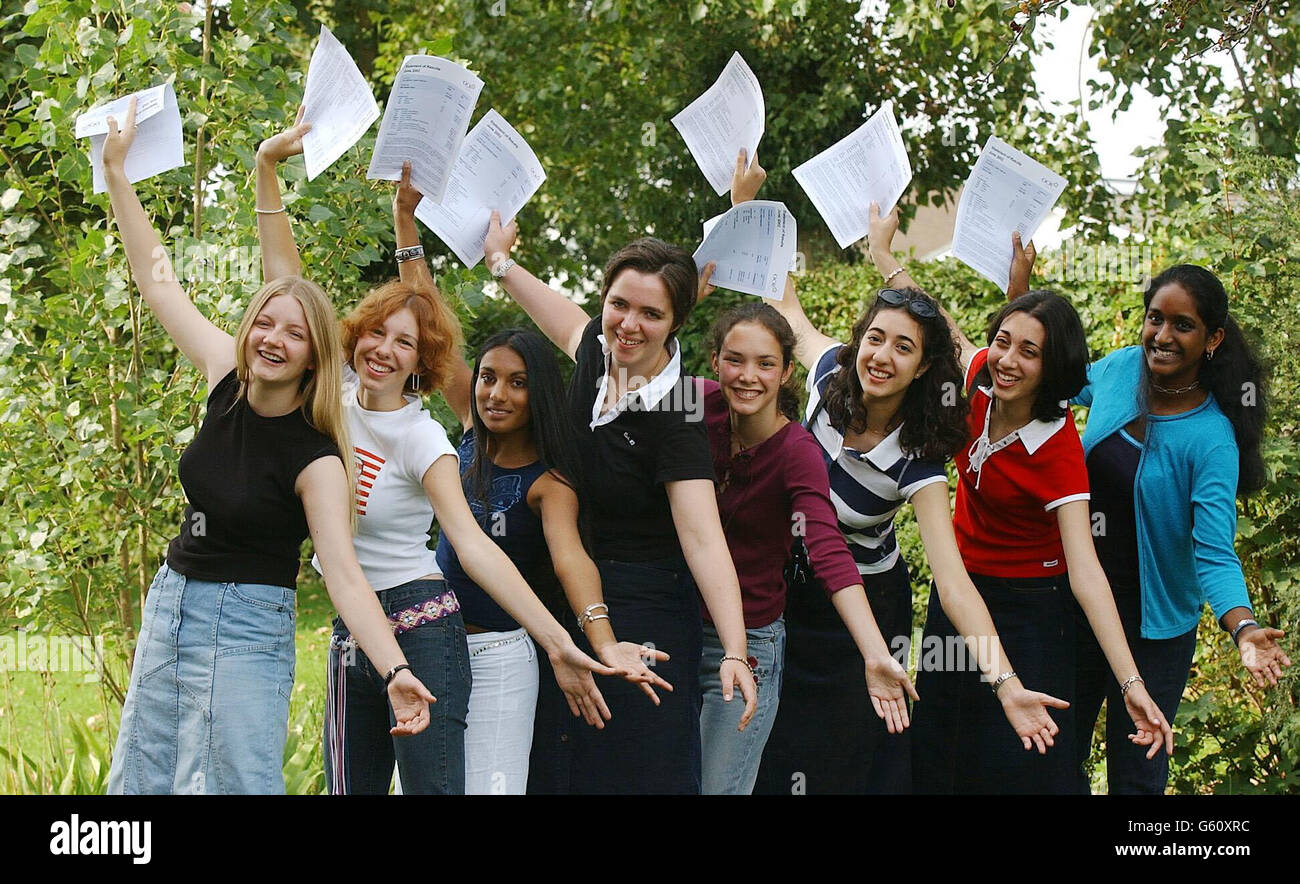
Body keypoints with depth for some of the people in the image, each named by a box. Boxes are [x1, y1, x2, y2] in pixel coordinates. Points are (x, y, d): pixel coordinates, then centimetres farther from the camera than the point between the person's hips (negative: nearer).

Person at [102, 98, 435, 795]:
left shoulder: (316, 461, -17)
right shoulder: (227, 380, -2)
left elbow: (344, 574, -26)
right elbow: (156, 279, 6)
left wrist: (396, 672, -40)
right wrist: (115, 170, 7)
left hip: (247, 630, -6)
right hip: (171, 607, 6)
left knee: (236, 783, -11)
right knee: (139, 783, 8)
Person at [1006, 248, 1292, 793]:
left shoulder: (1211, 440, -21)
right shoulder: (1120, 370, -7)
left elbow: (1214, 553, -26)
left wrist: (1243, 629, -44)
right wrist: (1019, 287, 10)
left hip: (1153, 630, -5)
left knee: (1135, 776, 9)